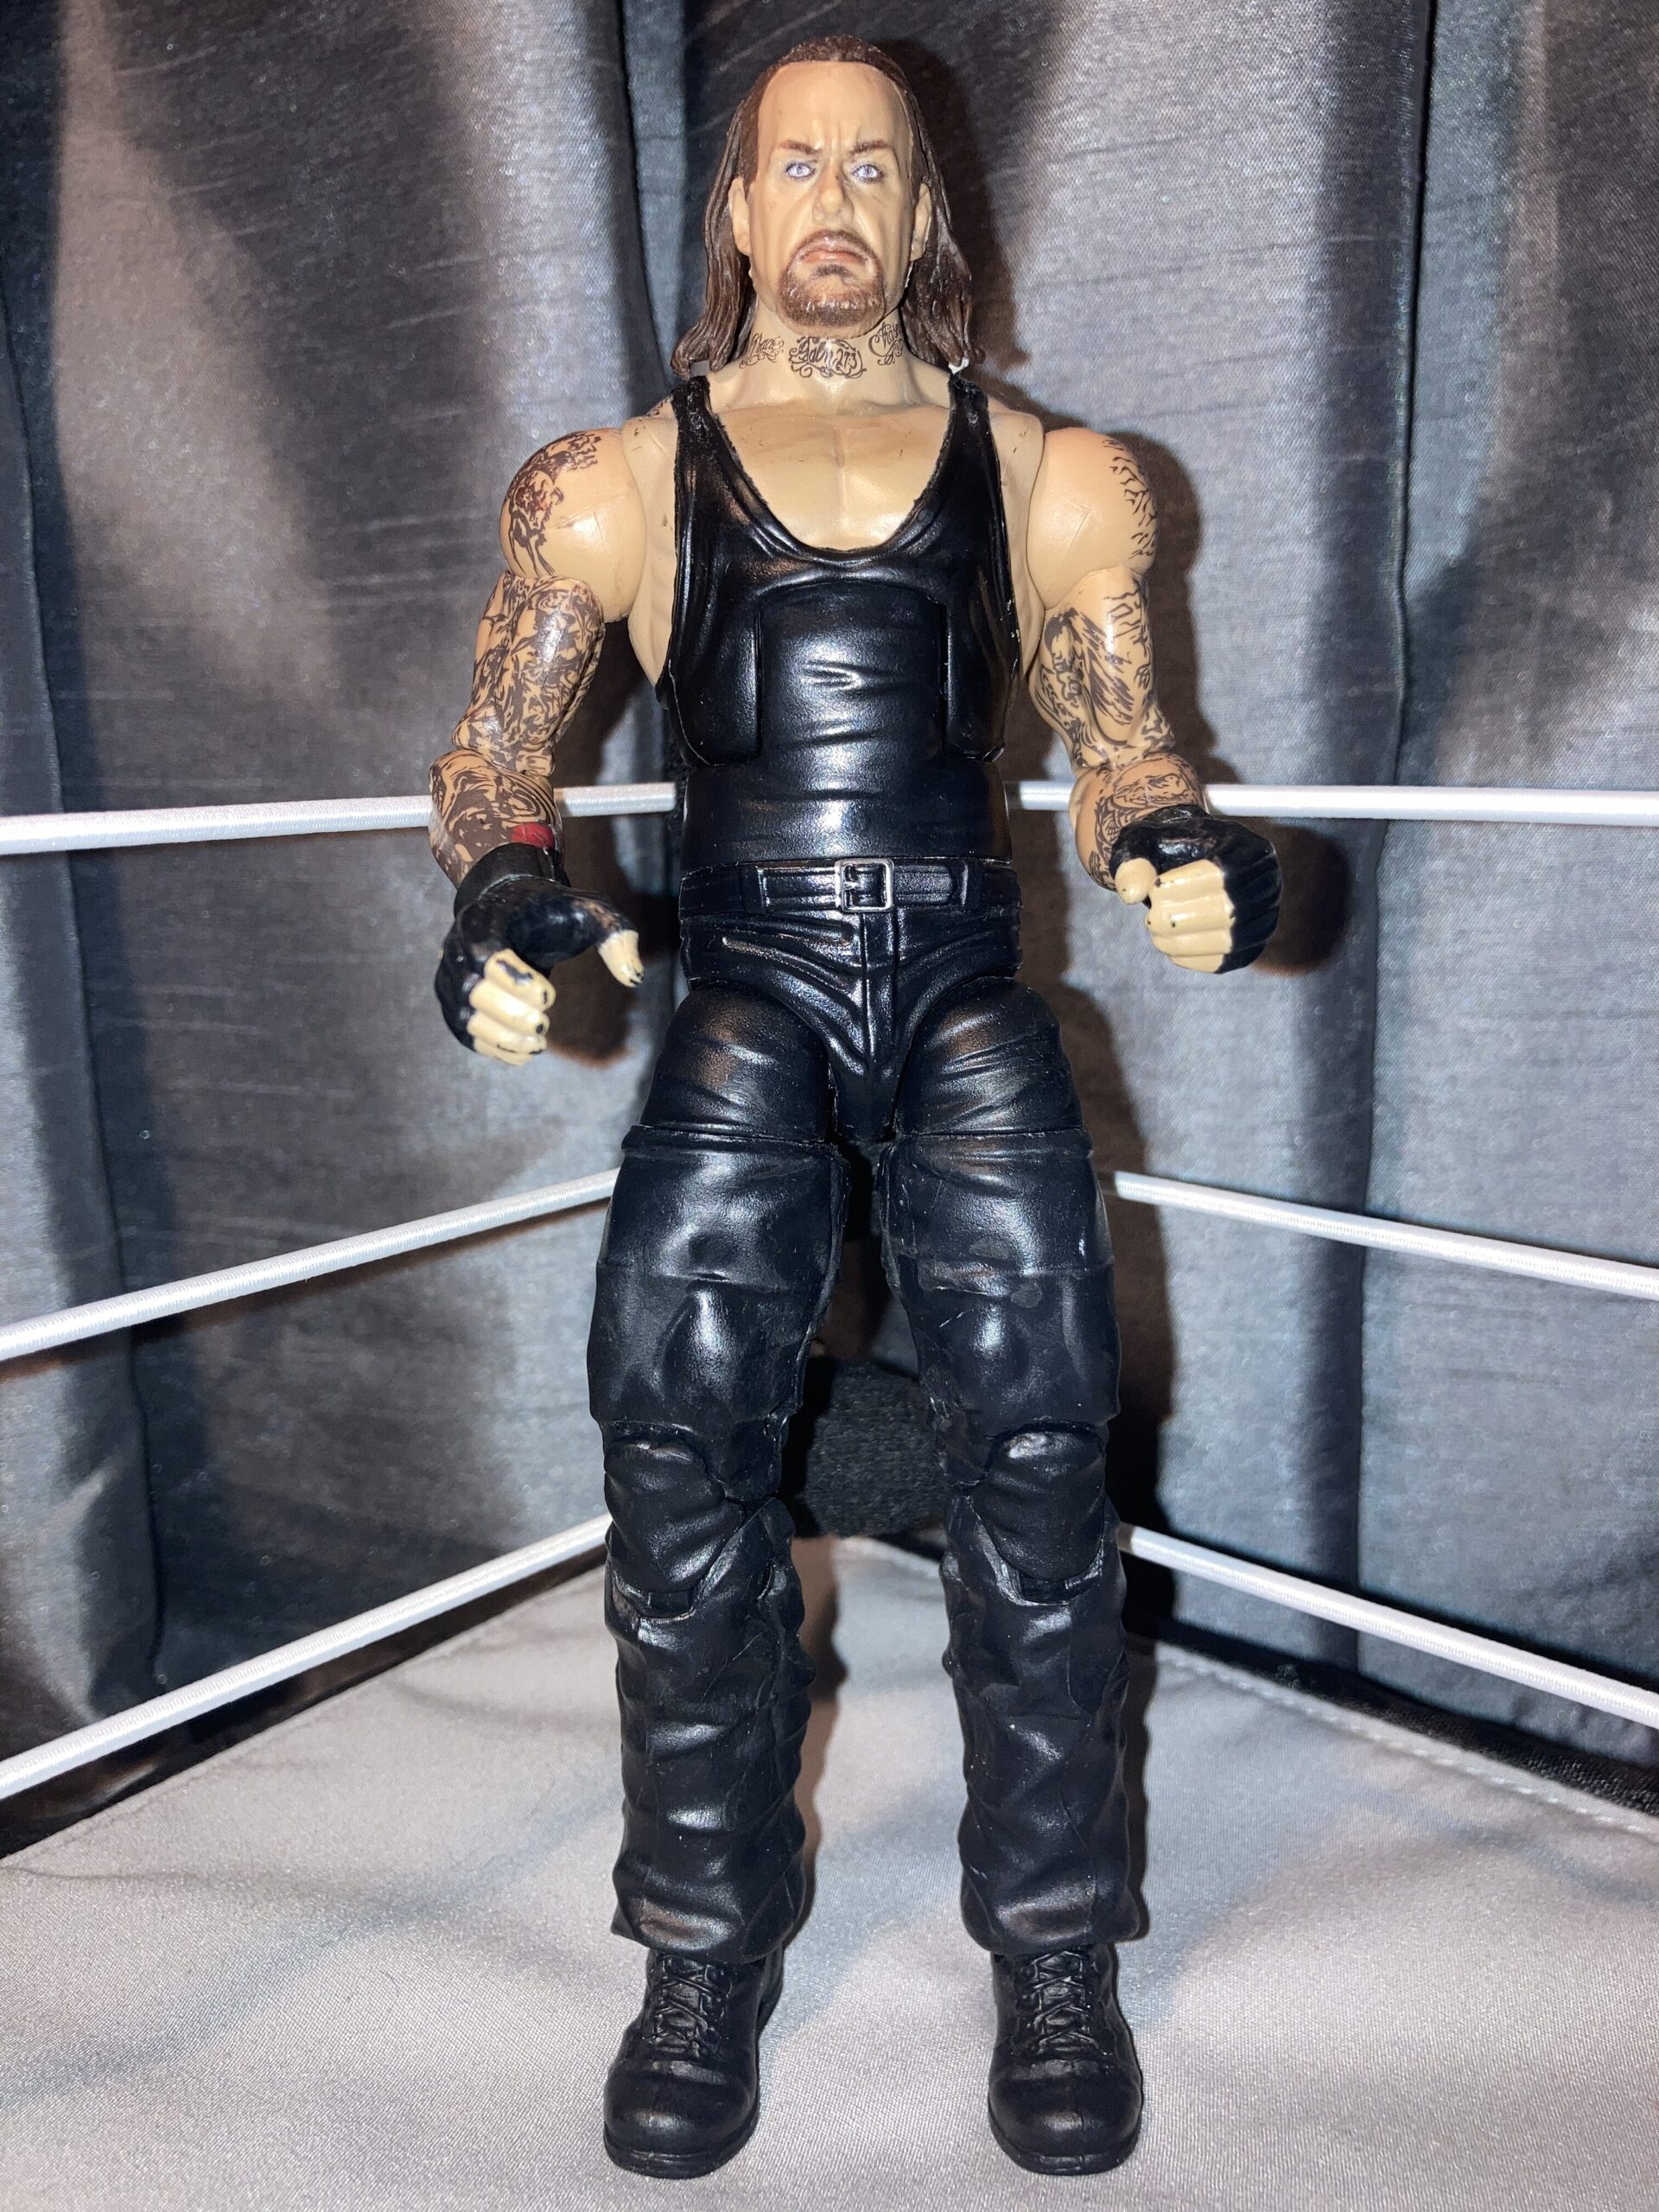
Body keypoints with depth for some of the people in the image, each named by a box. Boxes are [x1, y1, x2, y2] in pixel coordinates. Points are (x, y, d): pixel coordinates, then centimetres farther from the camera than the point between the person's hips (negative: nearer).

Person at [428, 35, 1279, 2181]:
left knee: (1032, 1441, -14)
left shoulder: (1044, 475, 19)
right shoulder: (620, 480, 18)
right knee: (677, 1443, -14)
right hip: (745, 994, 0)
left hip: (967, 984, 1)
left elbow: (1119, 753, 15)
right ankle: (708, 1958, 6)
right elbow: (496, 748, 13)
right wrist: (504, 895, -9)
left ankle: (1055, 1957, 6)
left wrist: (1184, 853, -8)